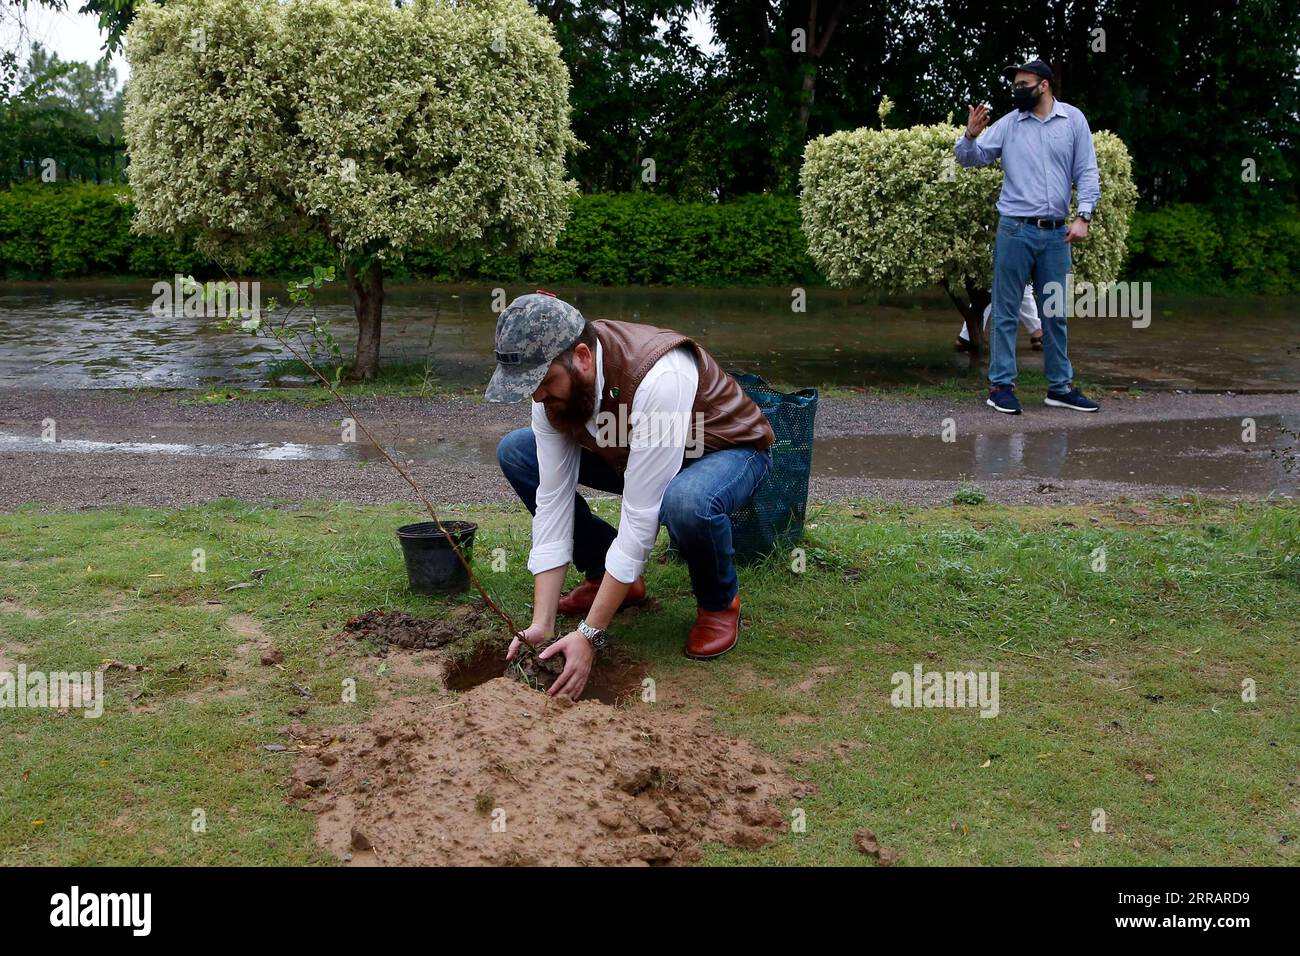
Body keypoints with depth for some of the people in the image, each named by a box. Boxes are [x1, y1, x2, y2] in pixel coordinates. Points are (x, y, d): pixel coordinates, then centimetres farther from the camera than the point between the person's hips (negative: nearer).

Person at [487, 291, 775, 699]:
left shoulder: (658, 378, -41)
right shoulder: (552, 379, -20)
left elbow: (640, 518, -39)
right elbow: (552, 500, -17)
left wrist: (589, 636, -37)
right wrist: (541, 624, -22)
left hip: (728, 450, -6)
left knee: (686, 502, -42)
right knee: (514, 452, -7)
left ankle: (719, 600, -8)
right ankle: (604, 575, 6)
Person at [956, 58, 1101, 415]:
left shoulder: (1073, 120, 4)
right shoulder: (1008, 124, 2)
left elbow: (1086, 172, 3)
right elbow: (970, 158, 1)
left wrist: (1083, 216, -7)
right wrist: (970, 135, -19)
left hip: (1055, 233, 2)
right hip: (1015, 229, -1)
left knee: (1055, 312, 11)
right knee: (1005, 311, 0)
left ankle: (1060, 387, 20)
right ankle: (1001, 385, 6)